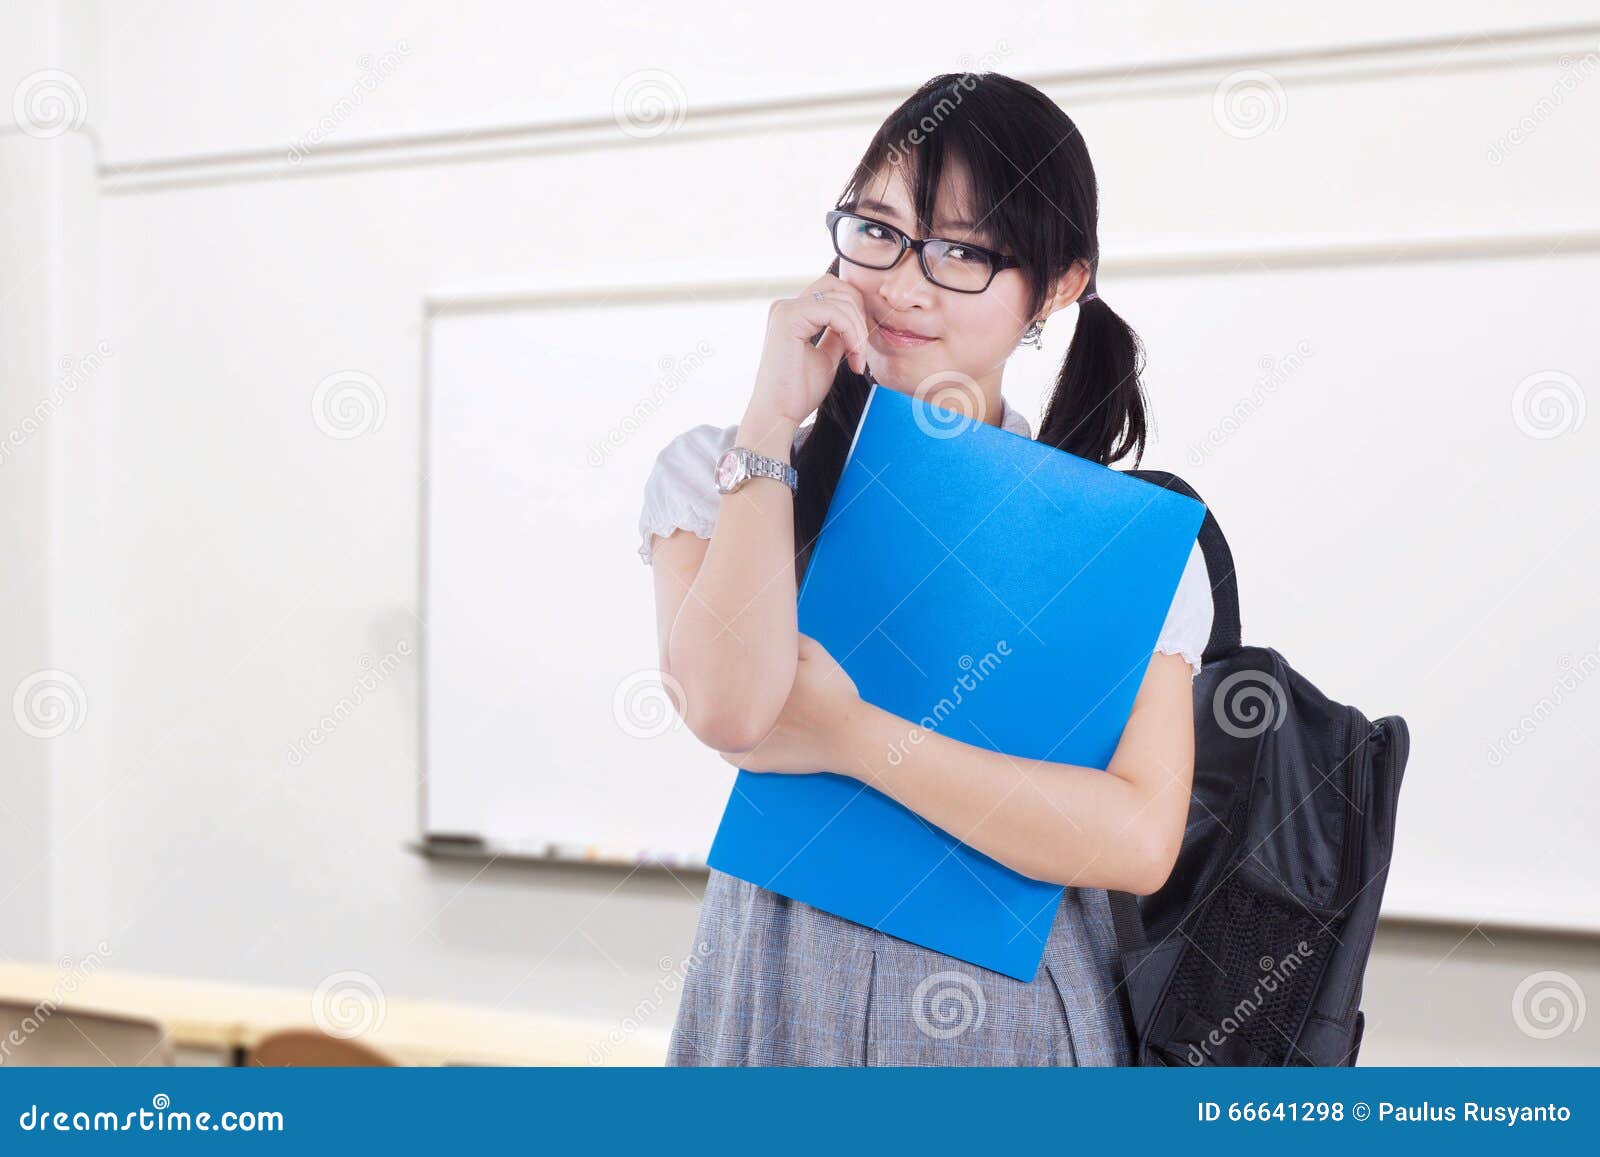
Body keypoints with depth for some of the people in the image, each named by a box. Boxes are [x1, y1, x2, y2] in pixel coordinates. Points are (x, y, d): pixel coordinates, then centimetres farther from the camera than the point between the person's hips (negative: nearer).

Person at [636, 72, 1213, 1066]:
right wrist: (774, 419, -17)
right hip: (781, 998, 1)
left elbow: (1140, 840, -16)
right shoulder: (720, 472, -2)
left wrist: (848, 735, -18)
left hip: (1020, 1009, 0)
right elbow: (729, 709, -20)